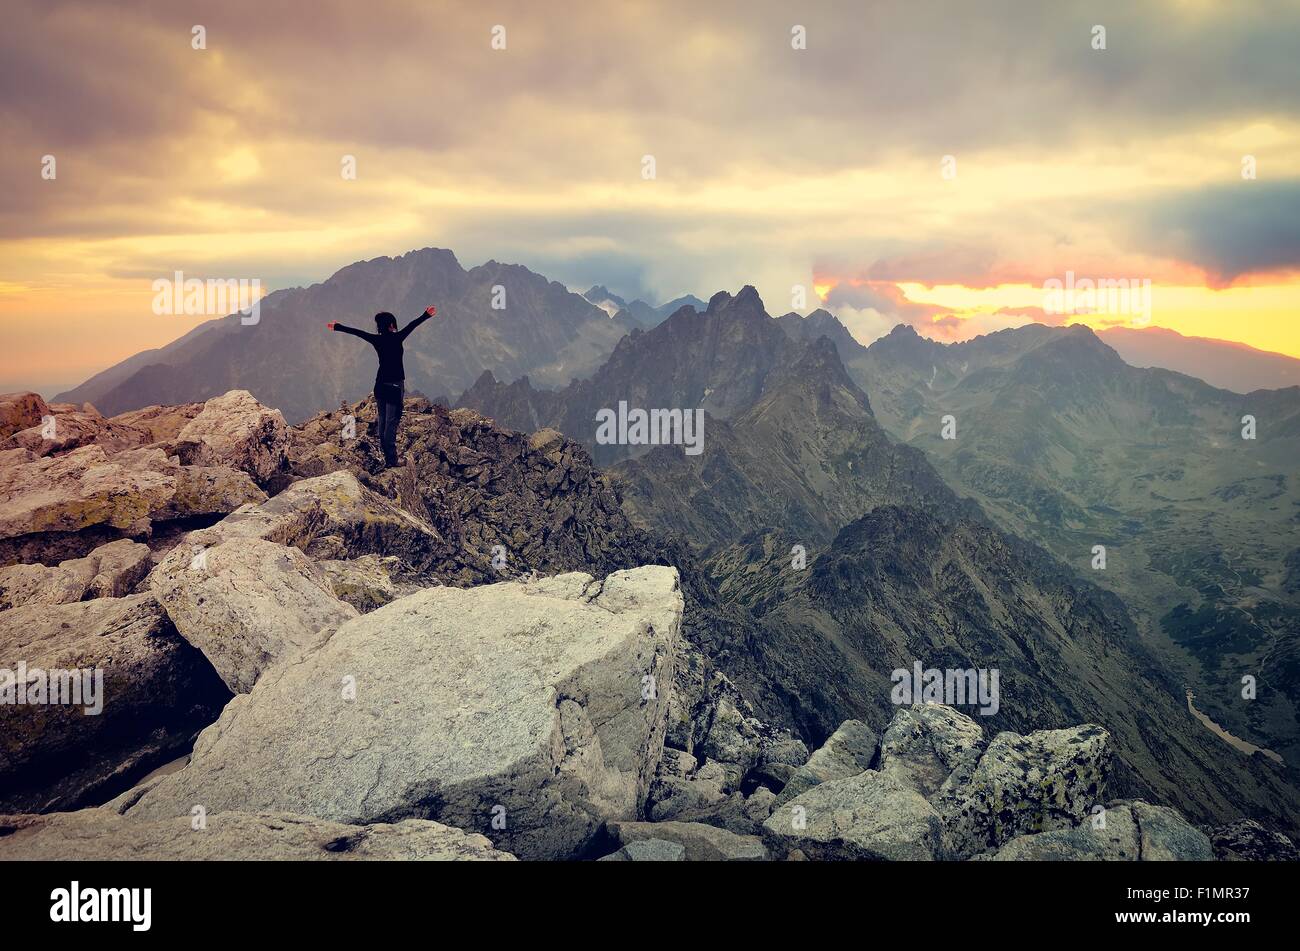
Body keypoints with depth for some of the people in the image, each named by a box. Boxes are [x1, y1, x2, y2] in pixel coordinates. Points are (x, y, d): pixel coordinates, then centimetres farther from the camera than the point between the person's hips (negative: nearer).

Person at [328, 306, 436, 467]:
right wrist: (426, 315, 0)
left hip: (380, 384, 6)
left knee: (382, 419, 11)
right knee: (391, 422, -8)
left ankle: (386, 457, 13)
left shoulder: (377, 339, 3)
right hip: (395, 385, -5)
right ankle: (391, 460, -10)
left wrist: (337, 326, 25)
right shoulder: (397, 338, -11)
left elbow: (356, 332, 13)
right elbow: (412, 325, -8)